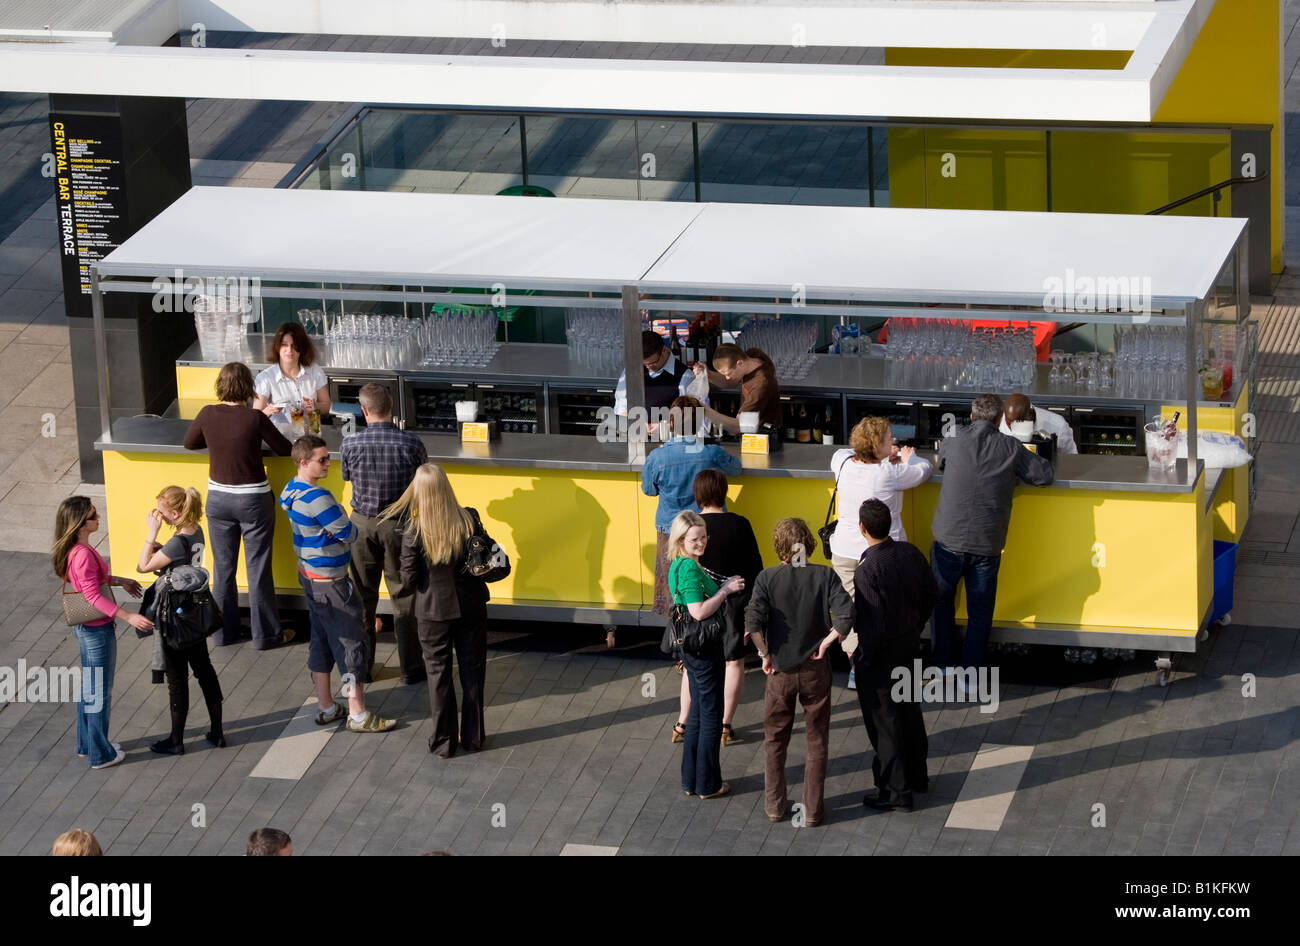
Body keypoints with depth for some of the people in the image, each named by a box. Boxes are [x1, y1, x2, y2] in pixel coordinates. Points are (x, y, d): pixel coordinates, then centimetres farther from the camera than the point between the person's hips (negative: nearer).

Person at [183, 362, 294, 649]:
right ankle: (266, 634, 16)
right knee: (258, 569, 7)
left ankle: (224, 631, 24)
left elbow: (189, 443, 9)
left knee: (223, 567, 15)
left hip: (218, 498, 3)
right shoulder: (254, 418, -18)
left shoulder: (208, 414, -9)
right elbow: (284, 450, -8)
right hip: (253, 500, -3)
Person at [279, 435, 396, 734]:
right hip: (330, 582, -10)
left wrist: (336, 520, -1)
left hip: (309, 576, 10)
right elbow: (349, 534, -19)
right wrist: (344, 520, 3)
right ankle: (358, 715, 4)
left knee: (322, 640, 18)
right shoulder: (317, 498, -26)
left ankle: (326, 708, 26)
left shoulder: (292, 490, 4)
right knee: (351, 644, -1)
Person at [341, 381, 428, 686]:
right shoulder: (411, 443, -16)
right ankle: (411, 669, 15)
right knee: (404, 597, 10)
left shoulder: (350, 444, -13)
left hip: (363, 523, 1)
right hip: (400, 524, -1)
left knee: (363, 596, 16)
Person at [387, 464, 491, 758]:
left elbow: (410, 579, -15)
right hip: (471, 606, 2)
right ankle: (473, 736, 26)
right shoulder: (469, 520, -13)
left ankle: (443, 742, 19)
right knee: (472, 670, 16)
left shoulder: (414, 532, -20)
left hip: (433, 611, -2)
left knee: (438, 673, 12)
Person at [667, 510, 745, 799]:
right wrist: (726, 591, -18)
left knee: (698, 713, 18)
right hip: (703, 647, -10)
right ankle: (708, 784, 11)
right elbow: (699, 611, -26)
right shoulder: (690, 568, -21)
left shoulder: (679, 565, 9)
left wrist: (723, 586, 5)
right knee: (711, 715, 2)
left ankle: (691, 781, 25)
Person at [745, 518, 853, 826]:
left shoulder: (768, 578, -10)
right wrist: (825, 642, -9)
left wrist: (765, 655, -8)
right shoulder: (824, 575, -10)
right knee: (817, 742, 13)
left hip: (780, 670, 0)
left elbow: (752, 622, -21)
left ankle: (774, 806, 24)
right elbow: (846, 615, -22)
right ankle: (813, 809, 15)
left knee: (775, 741, 18)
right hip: (815, 670, 0)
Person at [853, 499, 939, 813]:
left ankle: (895, 792, 12)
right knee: (909, 709, 23)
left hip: (880, 653, -7)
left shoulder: (868, 569, -27)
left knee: (883, 720, 5)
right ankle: (917, 775, 38)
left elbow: (871, 622, -26)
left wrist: (861, 657, -13)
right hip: (909, 644, 7)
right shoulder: (911, 554, -5)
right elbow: (931, 594, 6)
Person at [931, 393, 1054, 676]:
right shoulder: (1010, 448, -4)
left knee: (941, 600, 22)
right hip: (987, 545, 0)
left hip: (949, 540, 0)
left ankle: (944, 664, 25)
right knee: (980, 612, 12)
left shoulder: (951, 445, -2)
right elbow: (1044, 475, 2)